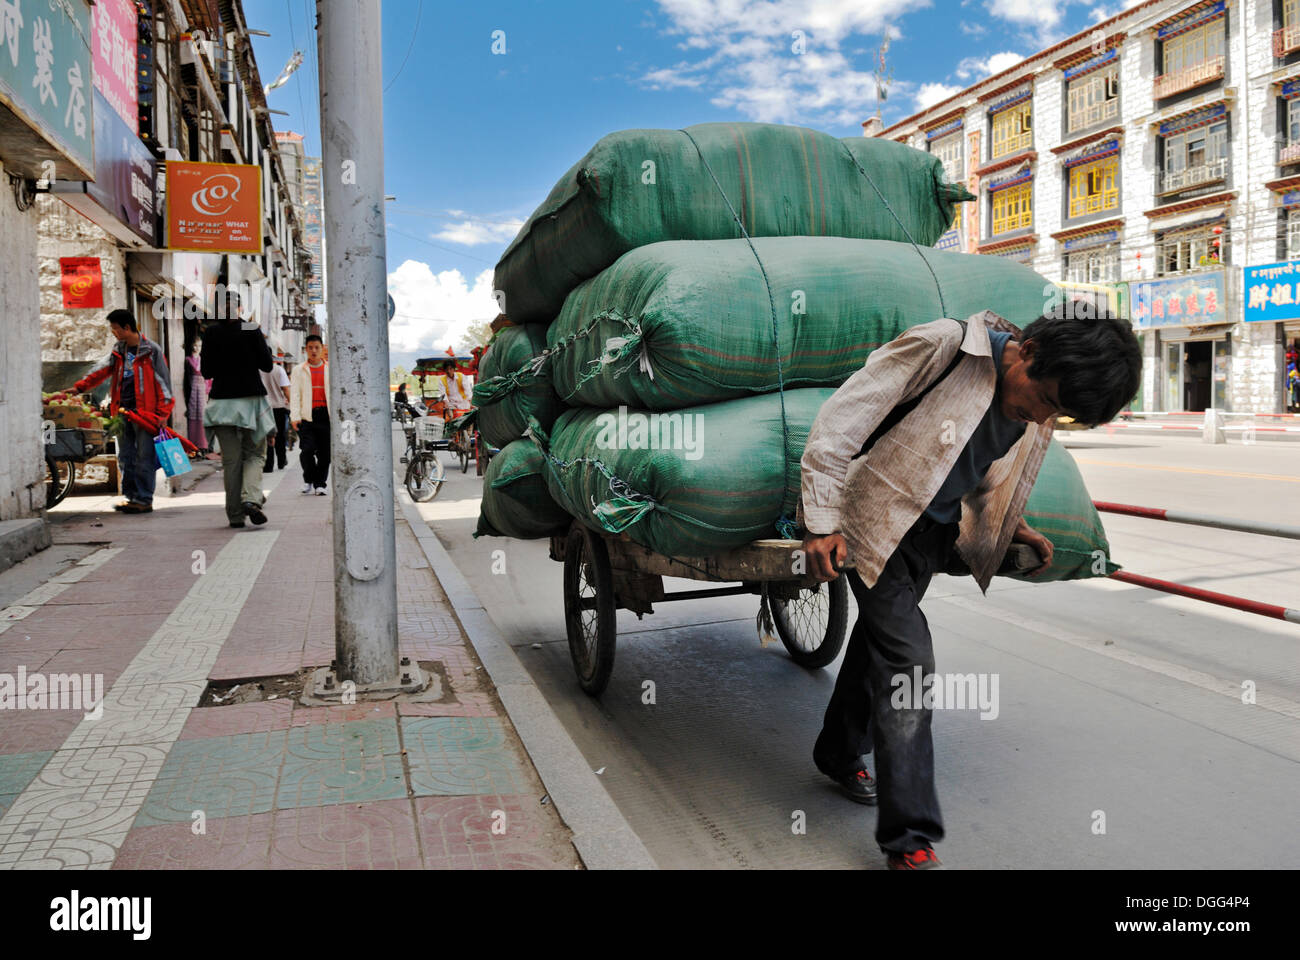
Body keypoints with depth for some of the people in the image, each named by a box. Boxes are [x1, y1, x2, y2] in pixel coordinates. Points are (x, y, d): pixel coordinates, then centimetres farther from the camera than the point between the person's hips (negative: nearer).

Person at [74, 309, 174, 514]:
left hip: (144, 412, -7)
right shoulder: (119, 350, 15)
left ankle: (144, 500, 0)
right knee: (125, 458, 9)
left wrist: (162, 414, -11)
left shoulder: (151, 350, -5)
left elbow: (163, 382, -6)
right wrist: (79, 387, 15)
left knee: (144, 458, -4)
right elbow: (102, 370, 23)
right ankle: (131, 496, 17)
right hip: (123, 411, 7)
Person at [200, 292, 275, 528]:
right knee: (253, 454, 8)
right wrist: (264, 346, 16)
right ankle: (251, 499, -16)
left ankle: (235, 514, 7)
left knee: (231, 459, 6)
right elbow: (267, 365, 0)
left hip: (222, 400, 1)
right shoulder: (252, 330, -3)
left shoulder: (212, 333, 0)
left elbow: (206, 371, 2)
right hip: (250, 398, -1)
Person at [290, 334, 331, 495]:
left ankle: (320, 484, 13)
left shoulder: (330, 369, 13)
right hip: (307, 416, -1)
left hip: (326, 415, 1)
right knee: (307, 449, -12)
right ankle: (308, 479, 11)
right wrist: (295, 417, -7)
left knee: (325, 453, 1)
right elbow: (295, 395, 4)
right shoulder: (299, 370, 9)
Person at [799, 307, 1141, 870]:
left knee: (881, 636, 20)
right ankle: (909, 838, -4)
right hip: (879, 523, -7)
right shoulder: (941, 348, -25)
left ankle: (839, 756, 43)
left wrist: (1012, 528, 5)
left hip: (935, 531, 7)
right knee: (907, 660, -13)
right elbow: (839, 422, -24)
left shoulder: (1036, 422, -2)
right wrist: (822, 520, -25)